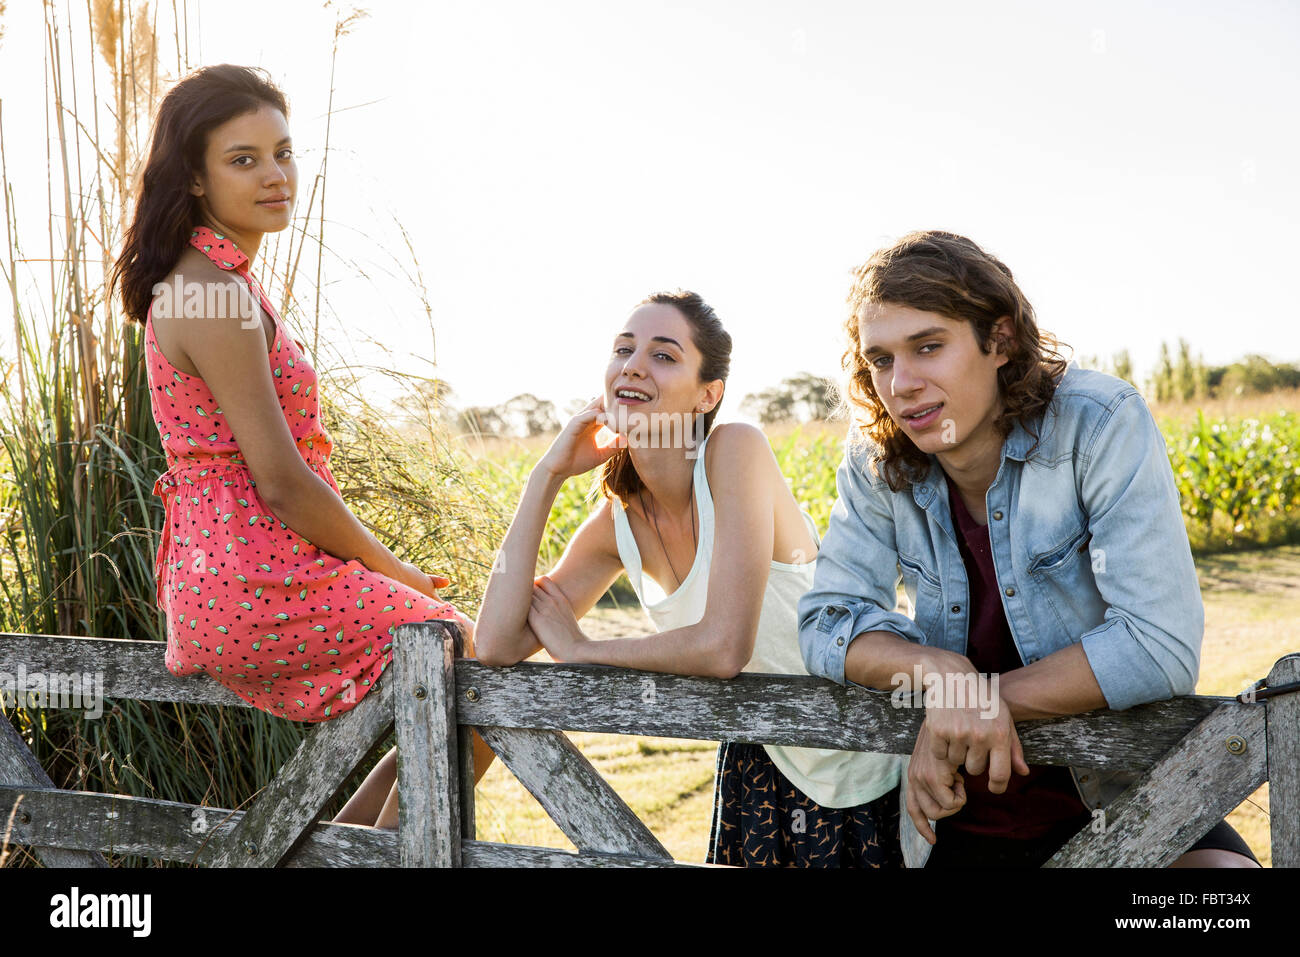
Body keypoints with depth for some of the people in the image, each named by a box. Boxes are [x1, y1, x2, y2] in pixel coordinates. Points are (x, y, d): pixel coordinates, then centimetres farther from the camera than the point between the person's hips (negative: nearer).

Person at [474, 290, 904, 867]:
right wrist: (546, 475, -10)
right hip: (760, 762, 5)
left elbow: (724, 647, -31)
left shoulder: (735, 450, -23)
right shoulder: (617, 524, -4)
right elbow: (497, 646, -11)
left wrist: (579, 650, -15)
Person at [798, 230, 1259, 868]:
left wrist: (982, 694, -21)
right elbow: (826, 622, -6)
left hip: (1121, 796, -4)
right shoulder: (876, 465, -4)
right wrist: (940, 671, -25)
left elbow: (1162, 648, -22)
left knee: (1221, 866, -29)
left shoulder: (1101, 425, -15)